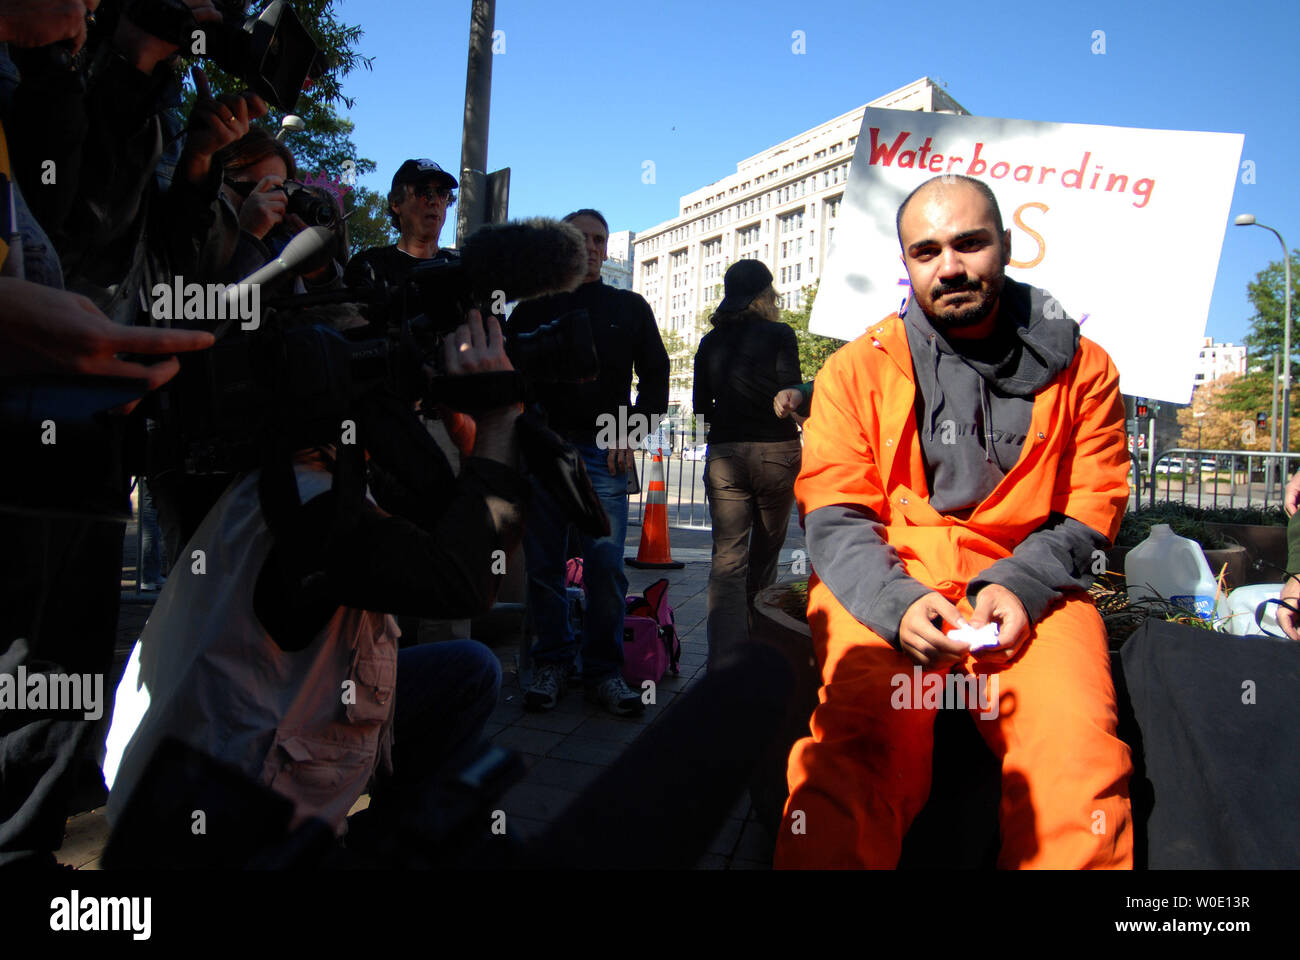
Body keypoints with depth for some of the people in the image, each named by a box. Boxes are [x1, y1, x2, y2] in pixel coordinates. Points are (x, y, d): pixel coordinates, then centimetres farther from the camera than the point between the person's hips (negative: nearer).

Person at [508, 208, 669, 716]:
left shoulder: (630, 308, 15)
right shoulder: (535, 307, 14)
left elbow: (656, 375, 14)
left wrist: (629, 431, 1)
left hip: (604, 450, -1)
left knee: (606, 563, -6)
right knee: (544, 562, 2)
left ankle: (604, 670, 4)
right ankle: (551, 663, 13)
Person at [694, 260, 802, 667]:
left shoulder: (711, 342, 8)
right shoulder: (779, 335, -4)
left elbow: (701, 406, 10)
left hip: (724, 453, 2)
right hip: (775, 451, -2)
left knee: (727, 559, -1)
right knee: (765, 553, 15)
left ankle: (724, 661, -13)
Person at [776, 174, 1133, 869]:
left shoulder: (1080, 367, 12)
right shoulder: (857, 370, 8)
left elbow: (1092, 512, 11)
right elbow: (834, 514, 3)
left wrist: (1017, 586, -9)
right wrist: (897, 602, -16)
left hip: (1028, 587, 2)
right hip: (880, 586, -1)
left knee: (1080, 749, -26)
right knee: (863, 742, -29)